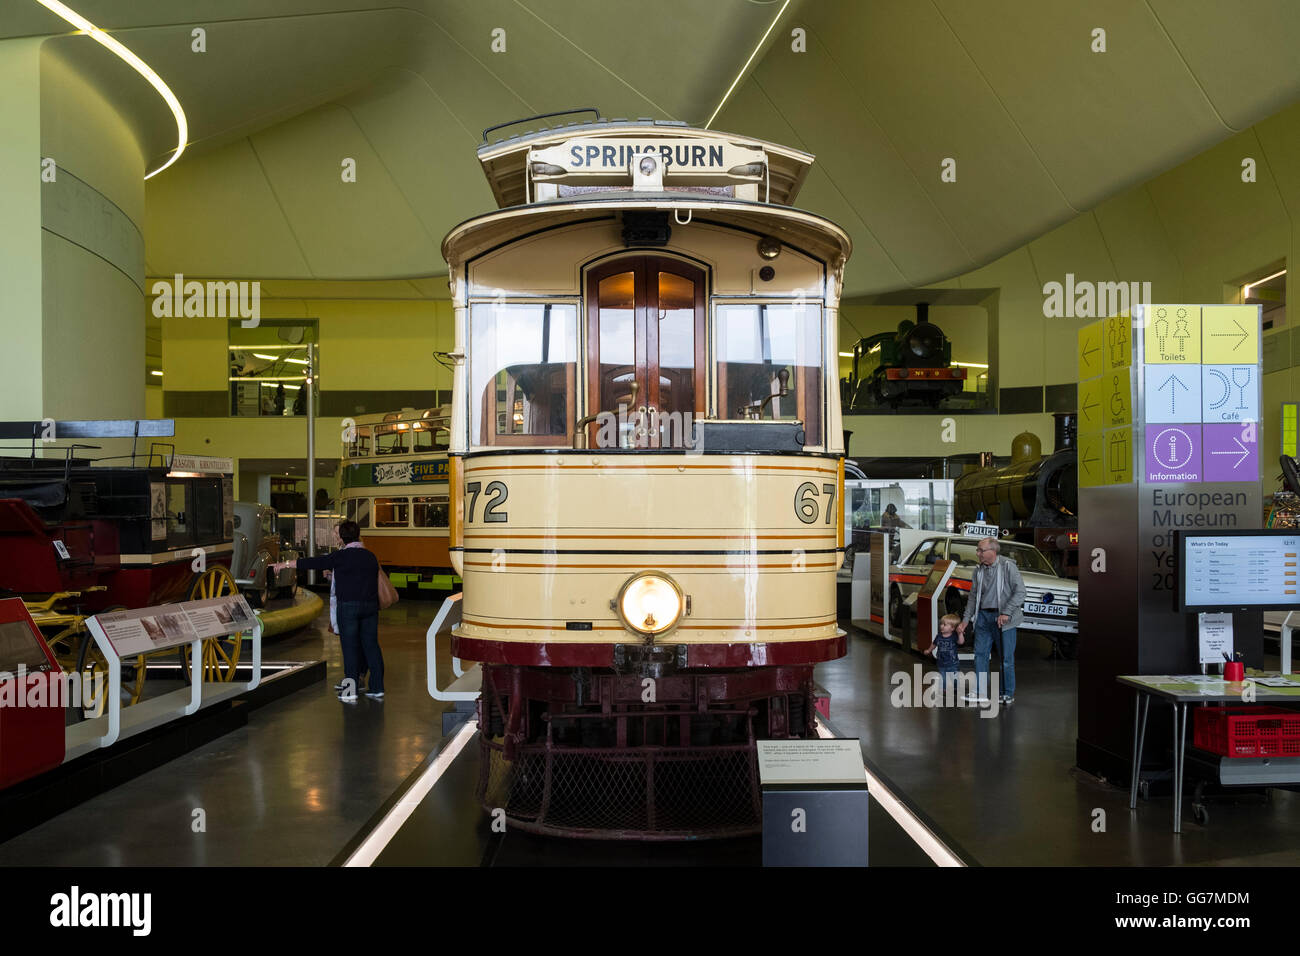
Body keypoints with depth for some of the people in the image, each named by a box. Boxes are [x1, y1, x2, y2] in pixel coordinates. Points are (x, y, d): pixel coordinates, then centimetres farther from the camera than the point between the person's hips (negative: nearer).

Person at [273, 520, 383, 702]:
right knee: (371, 645, 8)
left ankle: (350, 691, 1)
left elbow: (312, 563, -3)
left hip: (348, 606, -5)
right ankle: (377, 688, 10)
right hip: (371, 605, 5)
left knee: (350, 647, 0)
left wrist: (286, 564, 10)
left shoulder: (341, 556, -7)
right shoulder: (370, 557, 9)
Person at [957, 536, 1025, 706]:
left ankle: (1008, 693, 13)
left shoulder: (1008, 566, -8)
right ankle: (981, 693, 11)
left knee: (1006, 657, 1)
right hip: (983, 616, 6)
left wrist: (1006, 613, -19)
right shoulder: (979, 570, 10)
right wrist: (965, 620, 11)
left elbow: (1020, 592, -12)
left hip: (1003, 618, -6)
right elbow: (973, 596, 16)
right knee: (980, 654, 4)